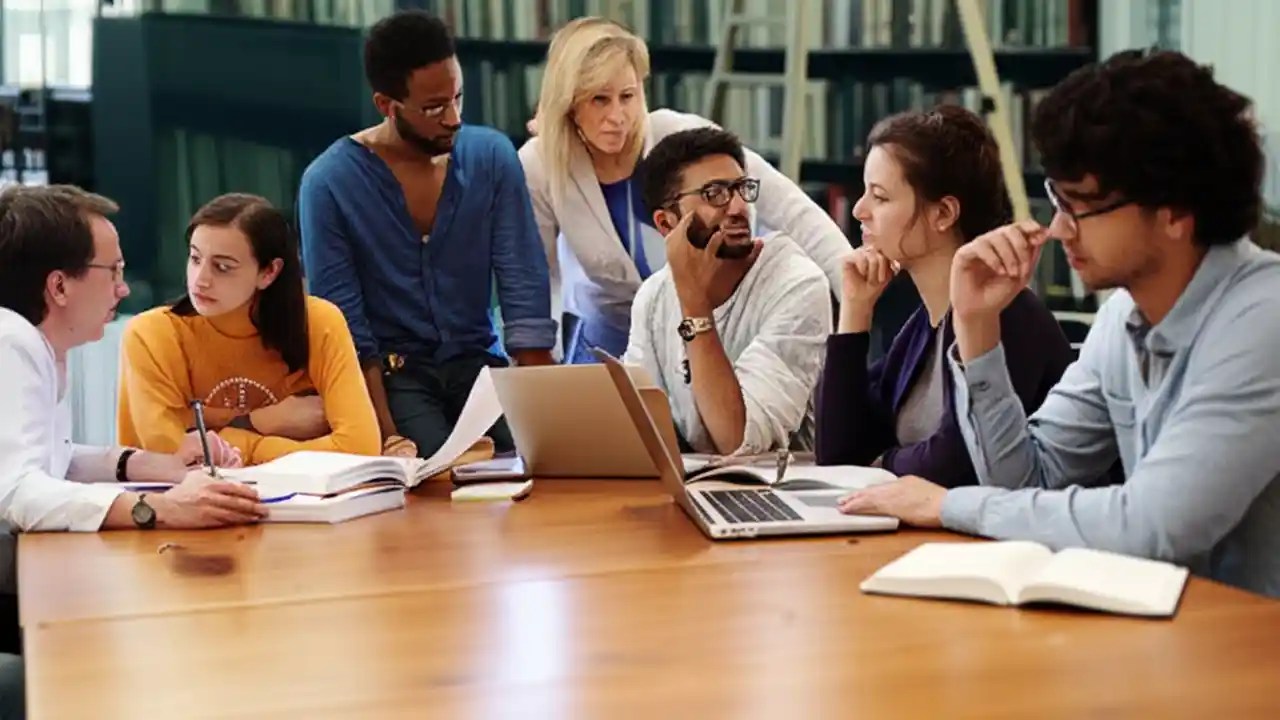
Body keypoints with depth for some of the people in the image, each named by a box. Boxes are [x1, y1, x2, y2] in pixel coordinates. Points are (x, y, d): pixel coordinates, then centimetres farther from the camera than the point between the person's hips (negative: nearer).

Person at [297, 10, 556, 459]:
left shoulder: (491, 156, -4)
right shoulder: (329, 182, -12)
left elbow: (525, 288, -7)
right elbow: (345, 326, -12)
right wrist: (387, 436, -21)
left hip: (476, 358, 3)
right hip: (390, 369, -3)